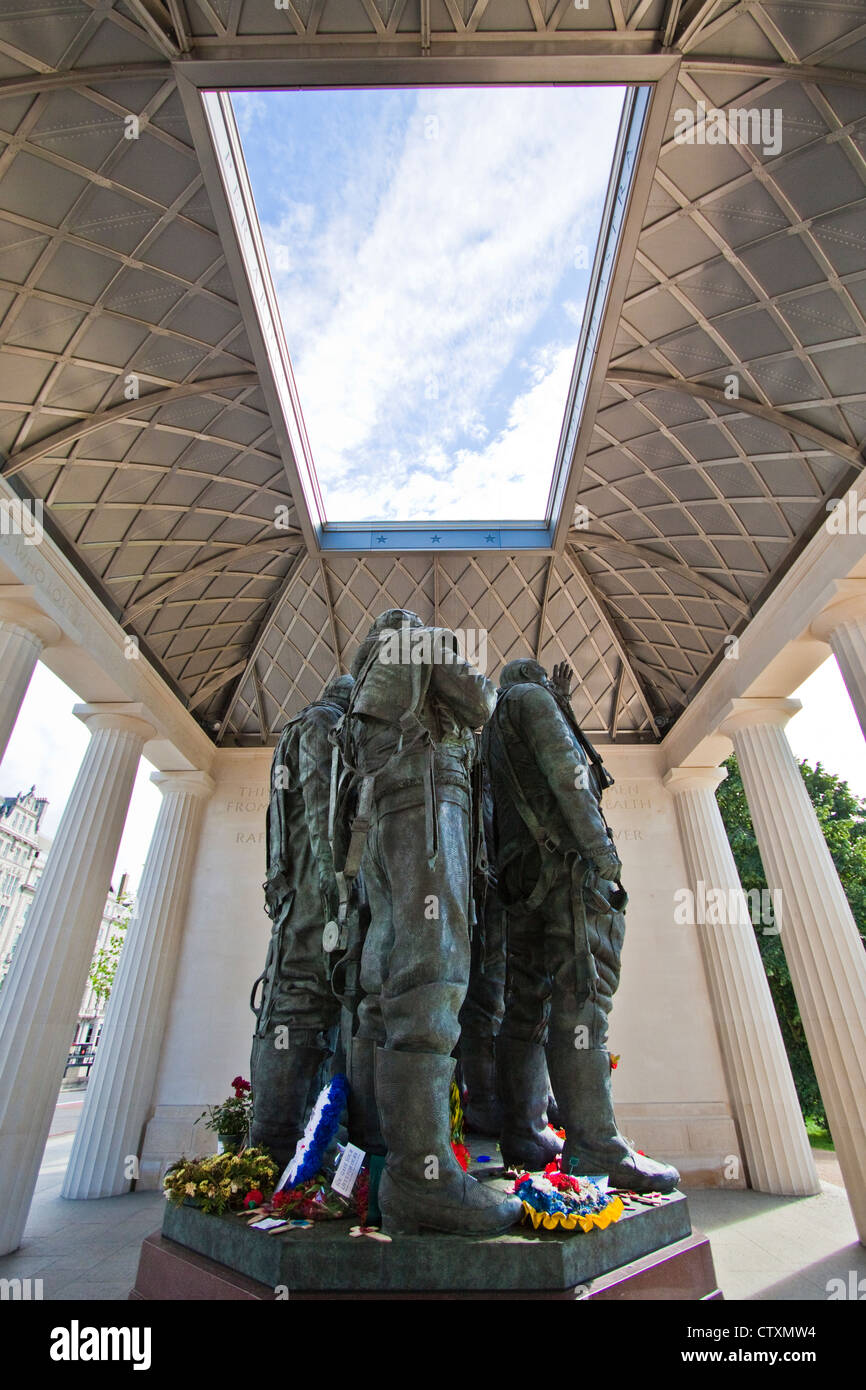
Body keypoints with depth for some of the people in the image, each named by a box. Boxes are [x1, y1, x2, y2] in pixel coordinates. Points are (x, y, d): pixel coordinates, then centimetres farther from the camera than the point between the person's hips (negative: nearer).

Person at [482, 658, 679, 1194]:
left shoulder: (493, 732, 31)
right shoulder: (531, 698, 5)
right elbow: (565, 770, -9)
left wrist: (560, 699, 38)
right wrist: (601, 847, -15)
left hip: (519, 869, 9)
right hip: (566, 860, -9)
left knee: (528, 1003, 6)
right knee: (580, 996, -12)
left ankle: (523, 1134, 9)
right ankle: (594, 1143, -13)